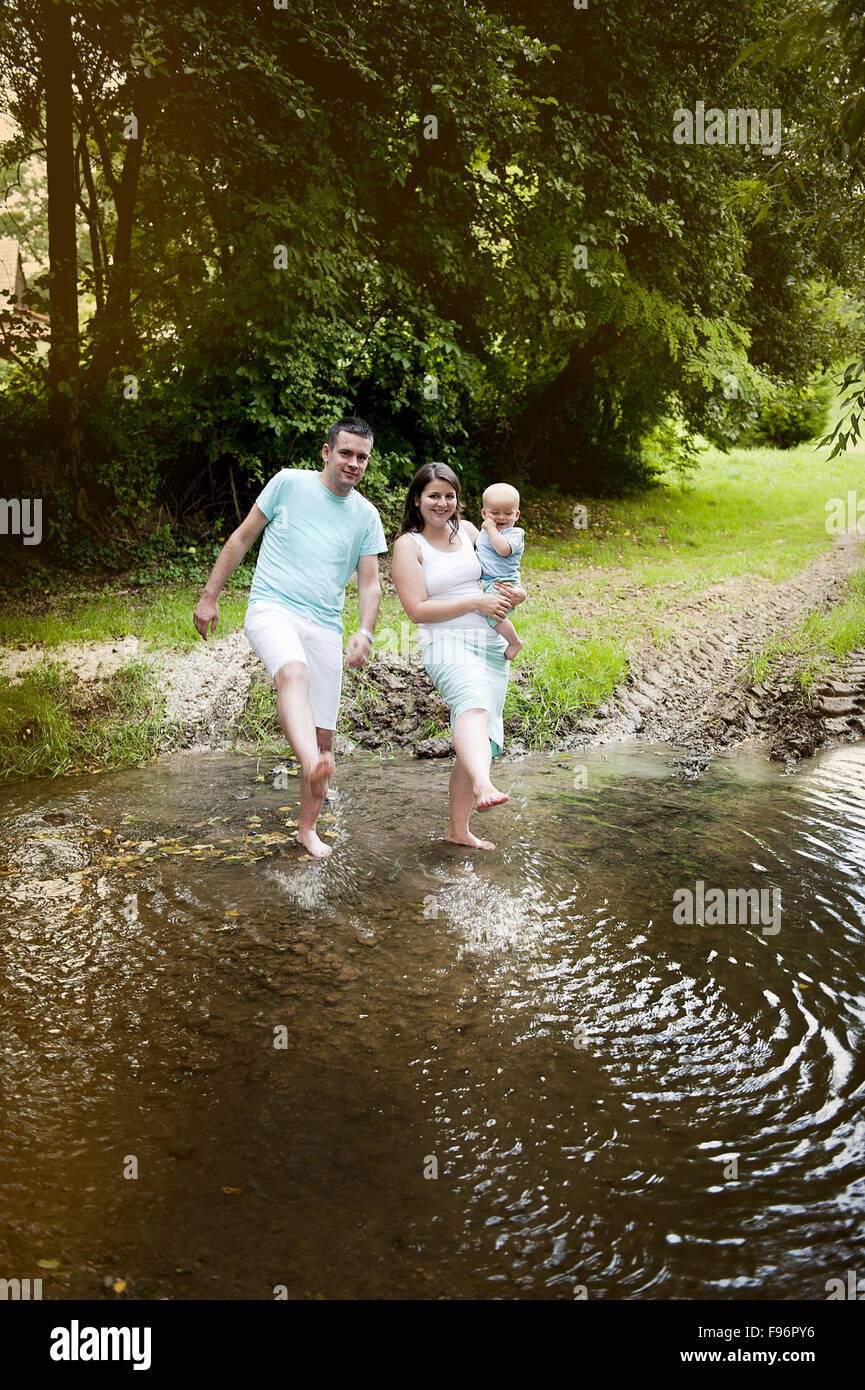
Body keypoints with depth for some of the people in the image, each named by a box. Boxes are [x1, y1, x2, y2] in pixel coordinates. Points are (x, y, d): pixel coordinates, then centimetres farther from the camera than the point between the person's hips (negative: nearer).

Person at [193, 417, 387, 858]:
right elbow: (242, 538, 8)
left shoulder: (366, 516, 11)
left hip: (325, 626, 4)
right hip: (271, 608, -4)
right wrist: (209, 597, 5)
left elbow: (370, 583, 11)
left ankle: (308, 828, 21)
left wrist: (364, 633, -8)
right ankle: (312, 766, -62)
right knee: (293, 674, -38)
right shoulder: (289, 483, 3)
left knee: (323, 735, 4)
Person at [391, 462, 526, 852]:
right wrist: (476, 602, -13)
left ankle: (458, 829, 16)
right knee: (474, 704, -38)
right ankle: (483, 786, -64)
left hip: (491, 645, 7)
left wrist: (511, 593, 7)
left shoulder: (467, 530, 15)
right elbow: (418, 609, -10)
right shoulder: (409, 545, -1)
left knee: (479, 740, 4)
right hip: (447, 644, -7)